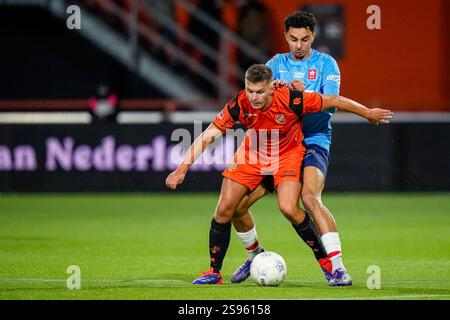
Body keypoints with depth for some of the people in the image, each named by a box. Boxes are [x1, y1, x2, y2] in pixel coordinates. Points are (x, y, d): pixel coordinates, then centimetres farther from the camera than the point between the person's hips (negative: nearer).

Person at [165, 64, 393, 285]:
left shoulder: (291, 99, -31)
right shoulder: (240, 105, -25)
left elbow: (333, 101, -18)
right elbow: (208, 136, -19)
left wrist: (368, 113, -8)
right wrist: (183, 167, -26)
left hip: (288, 154, -3)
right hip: (252, 154, 3)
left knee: (289, 209, -23)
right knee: (224, 210, -6)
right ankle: (214, 272, 9)